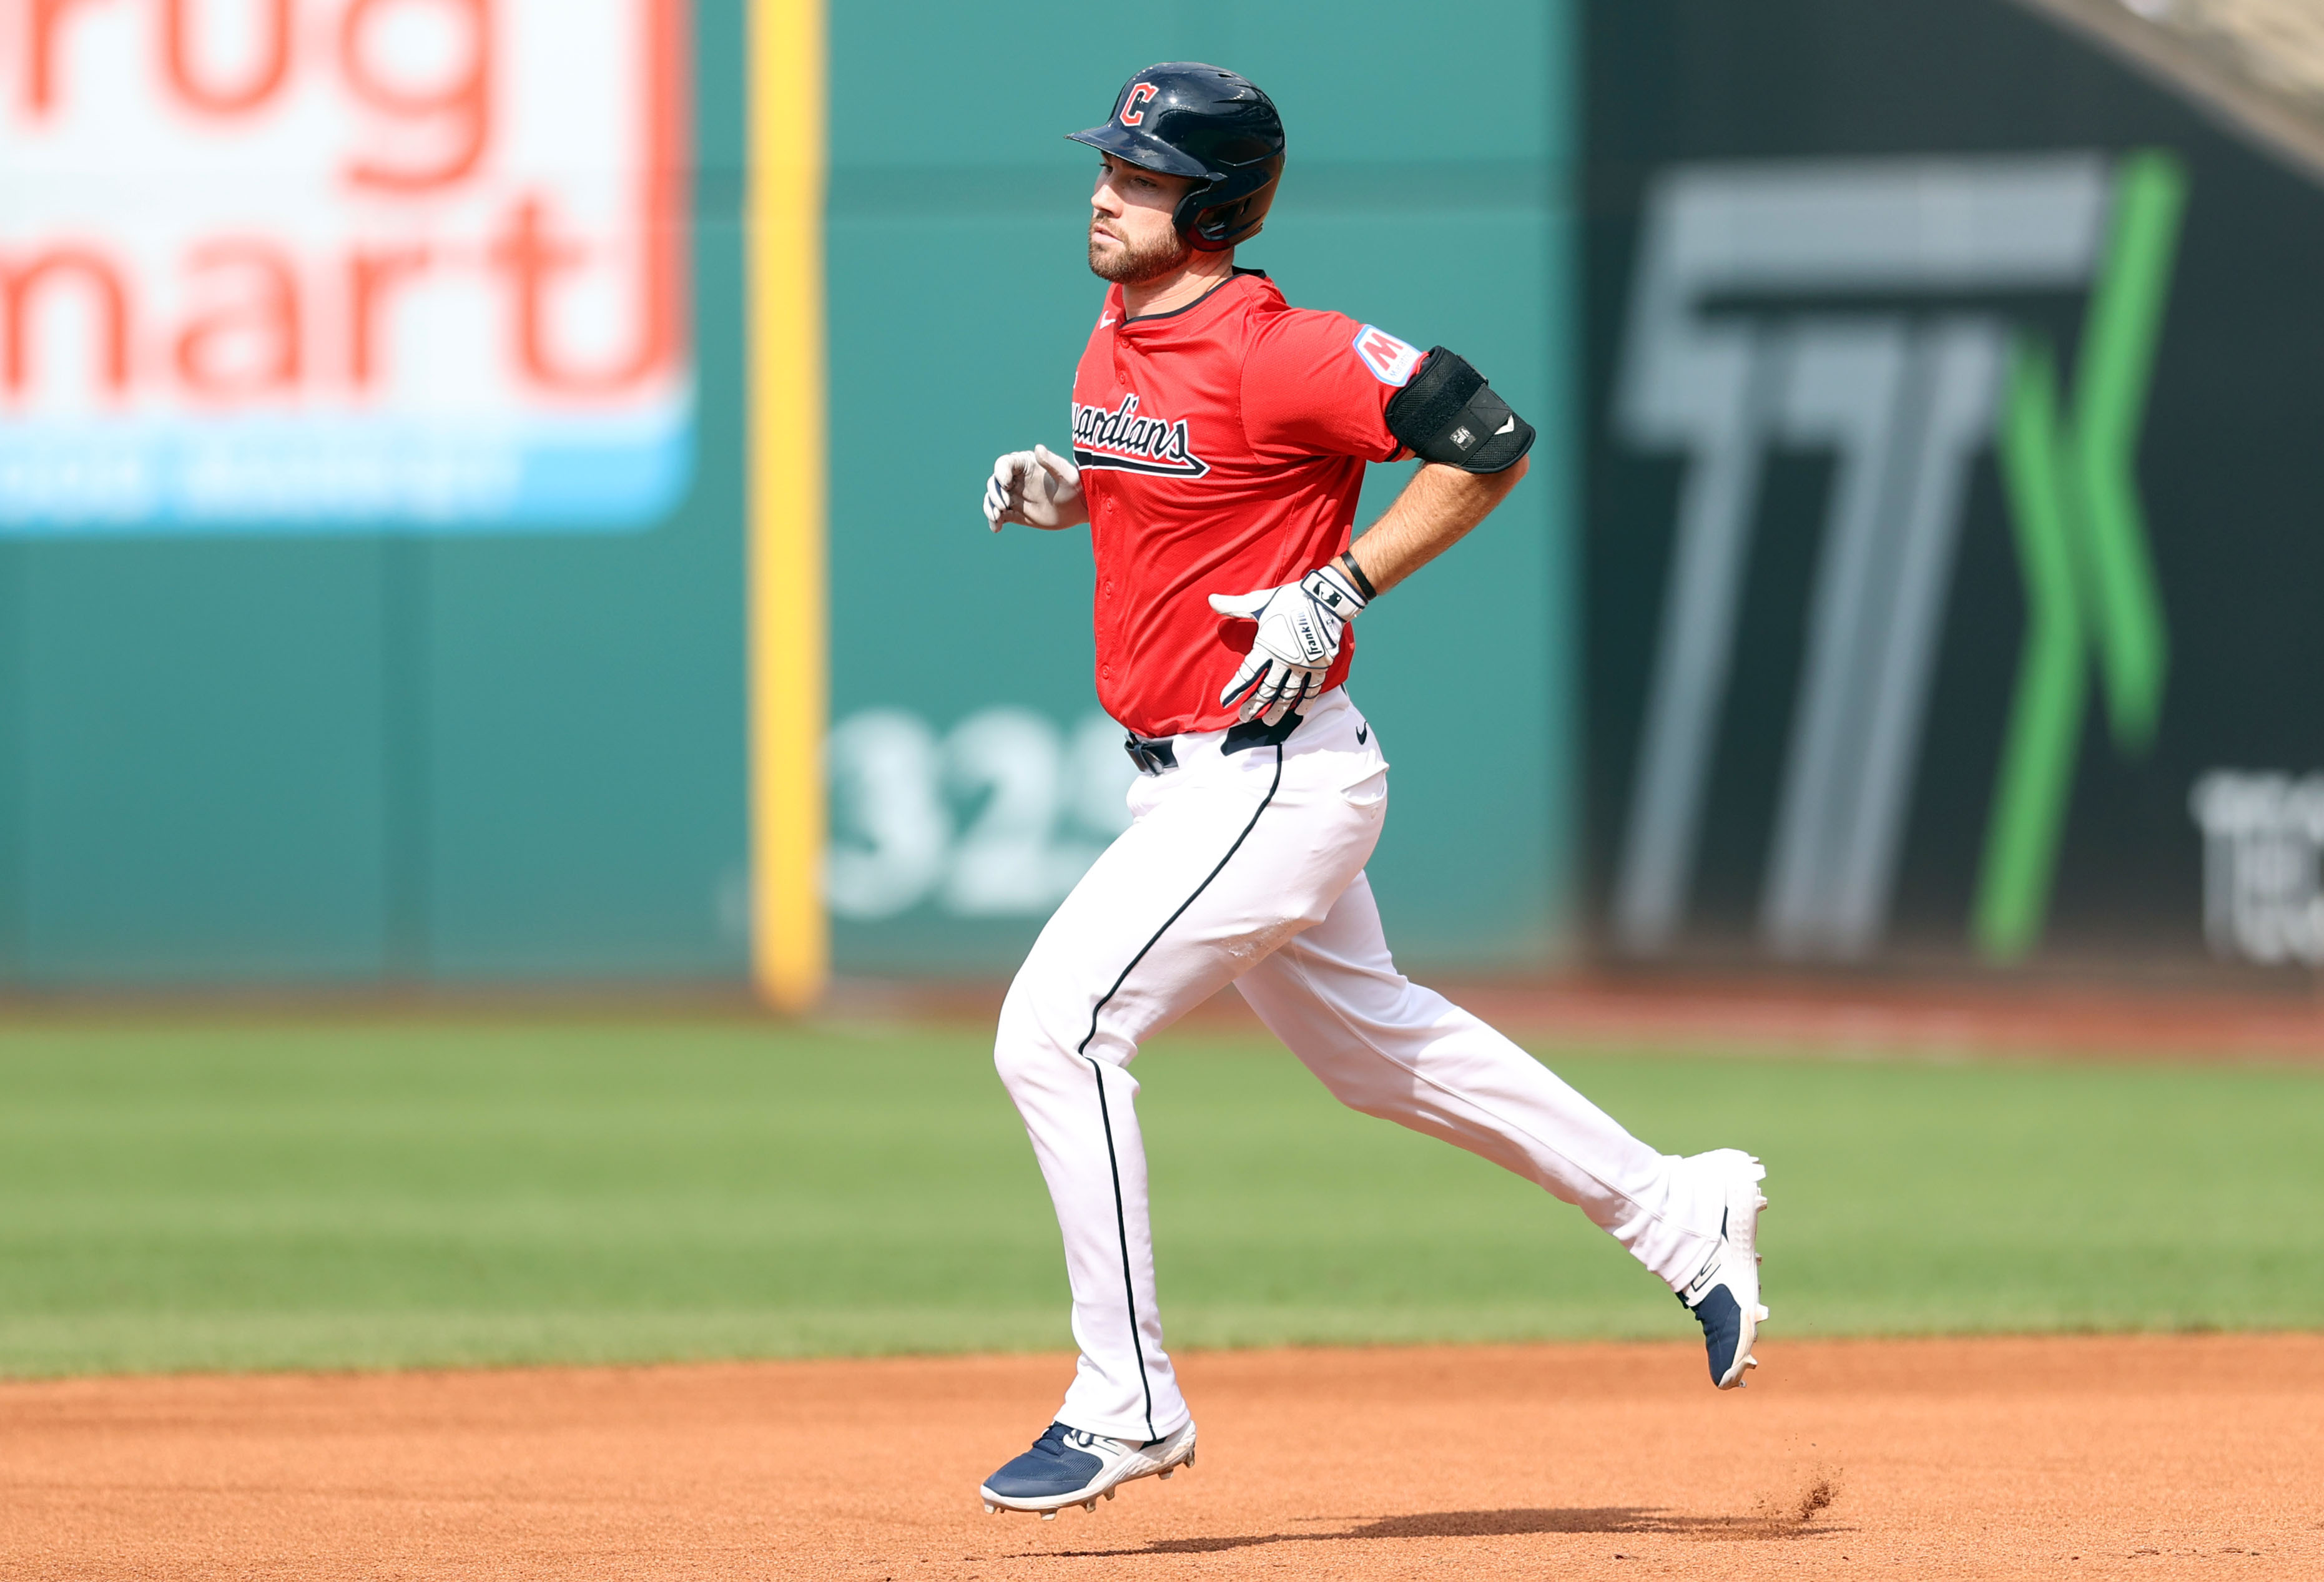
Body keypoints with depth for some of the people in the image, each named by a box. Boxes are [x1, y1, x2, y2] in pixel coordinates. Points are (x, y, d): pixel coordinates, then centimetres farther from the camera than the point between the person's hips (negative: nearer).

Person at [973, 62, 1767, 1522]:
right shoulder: (1117, 341, 6)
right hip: (1190, 781, 10)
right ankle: (1677, 1212, 34)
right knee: (1370, 1044, 22)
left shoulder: (1272, 354, -20)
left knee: (1056, 1031, -14)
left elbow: (1488, 439, -19)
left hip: (1274, 779, -10)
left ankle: (1128, 1406, -6)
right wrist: (1059, 488, 3)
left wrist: (1340, 590, -22)